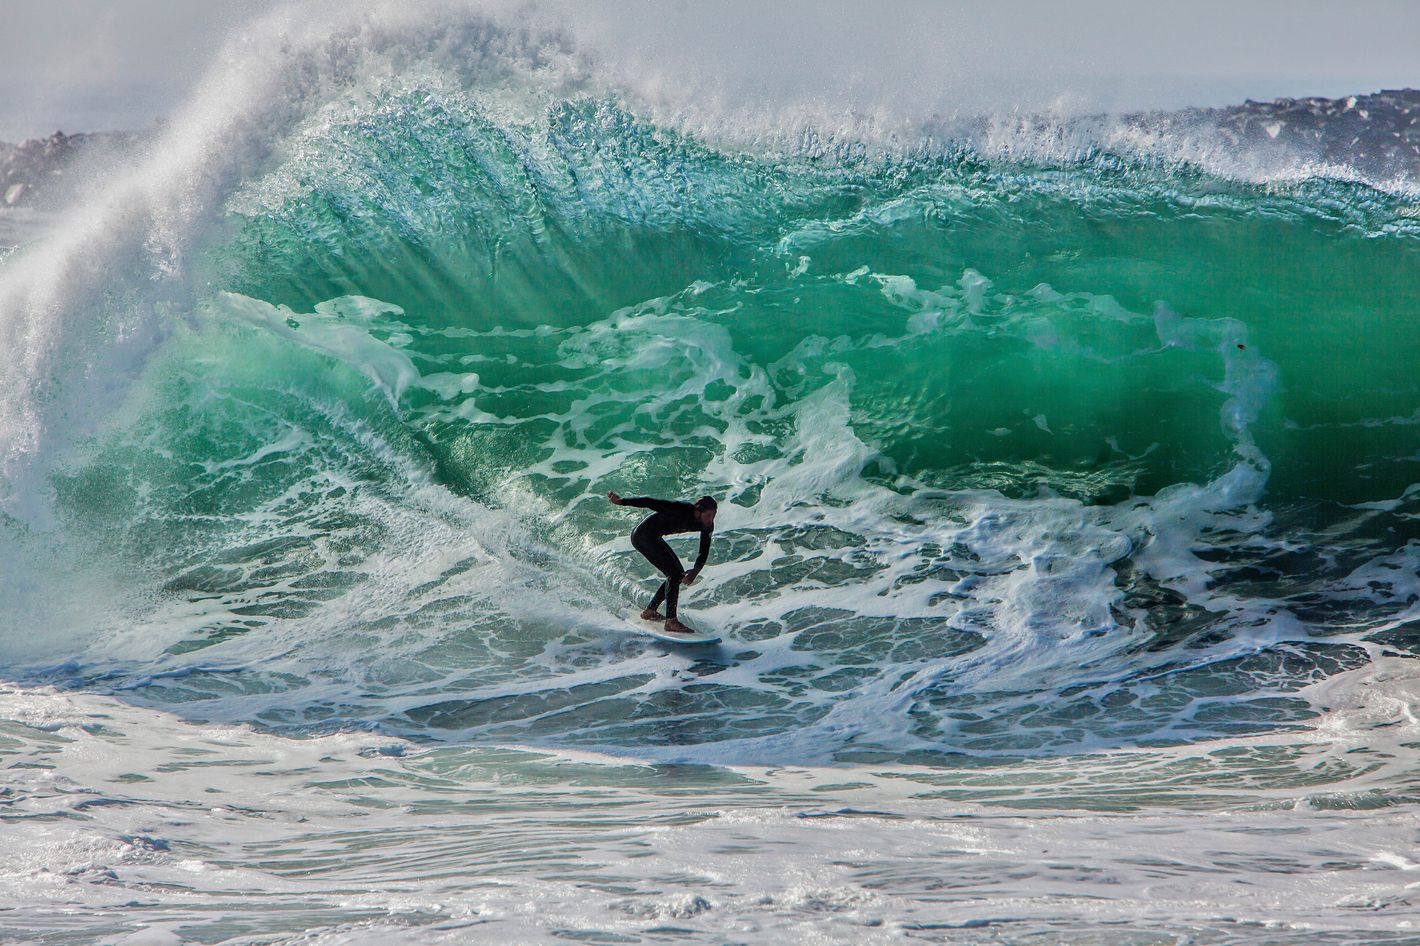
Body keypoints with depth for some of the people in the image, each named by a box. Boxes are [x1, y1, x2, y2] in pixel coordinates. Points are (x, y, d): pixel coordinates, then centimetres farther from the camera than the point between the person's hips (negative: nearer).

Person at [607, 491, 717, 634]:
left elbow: (704, 551, -1)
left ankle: (650, 611, 24)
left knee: (678, 574, 13)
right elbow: (651, 503, -29)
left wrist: (696, 570, -19)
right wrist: (621, 502, -33)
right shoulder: (681, 511, -28)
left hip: (653, 538, 9)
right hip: (643, 535, -9)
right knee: (675, 573, -16)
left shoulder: (707, 525, -6)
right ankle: (671, 621, -19)